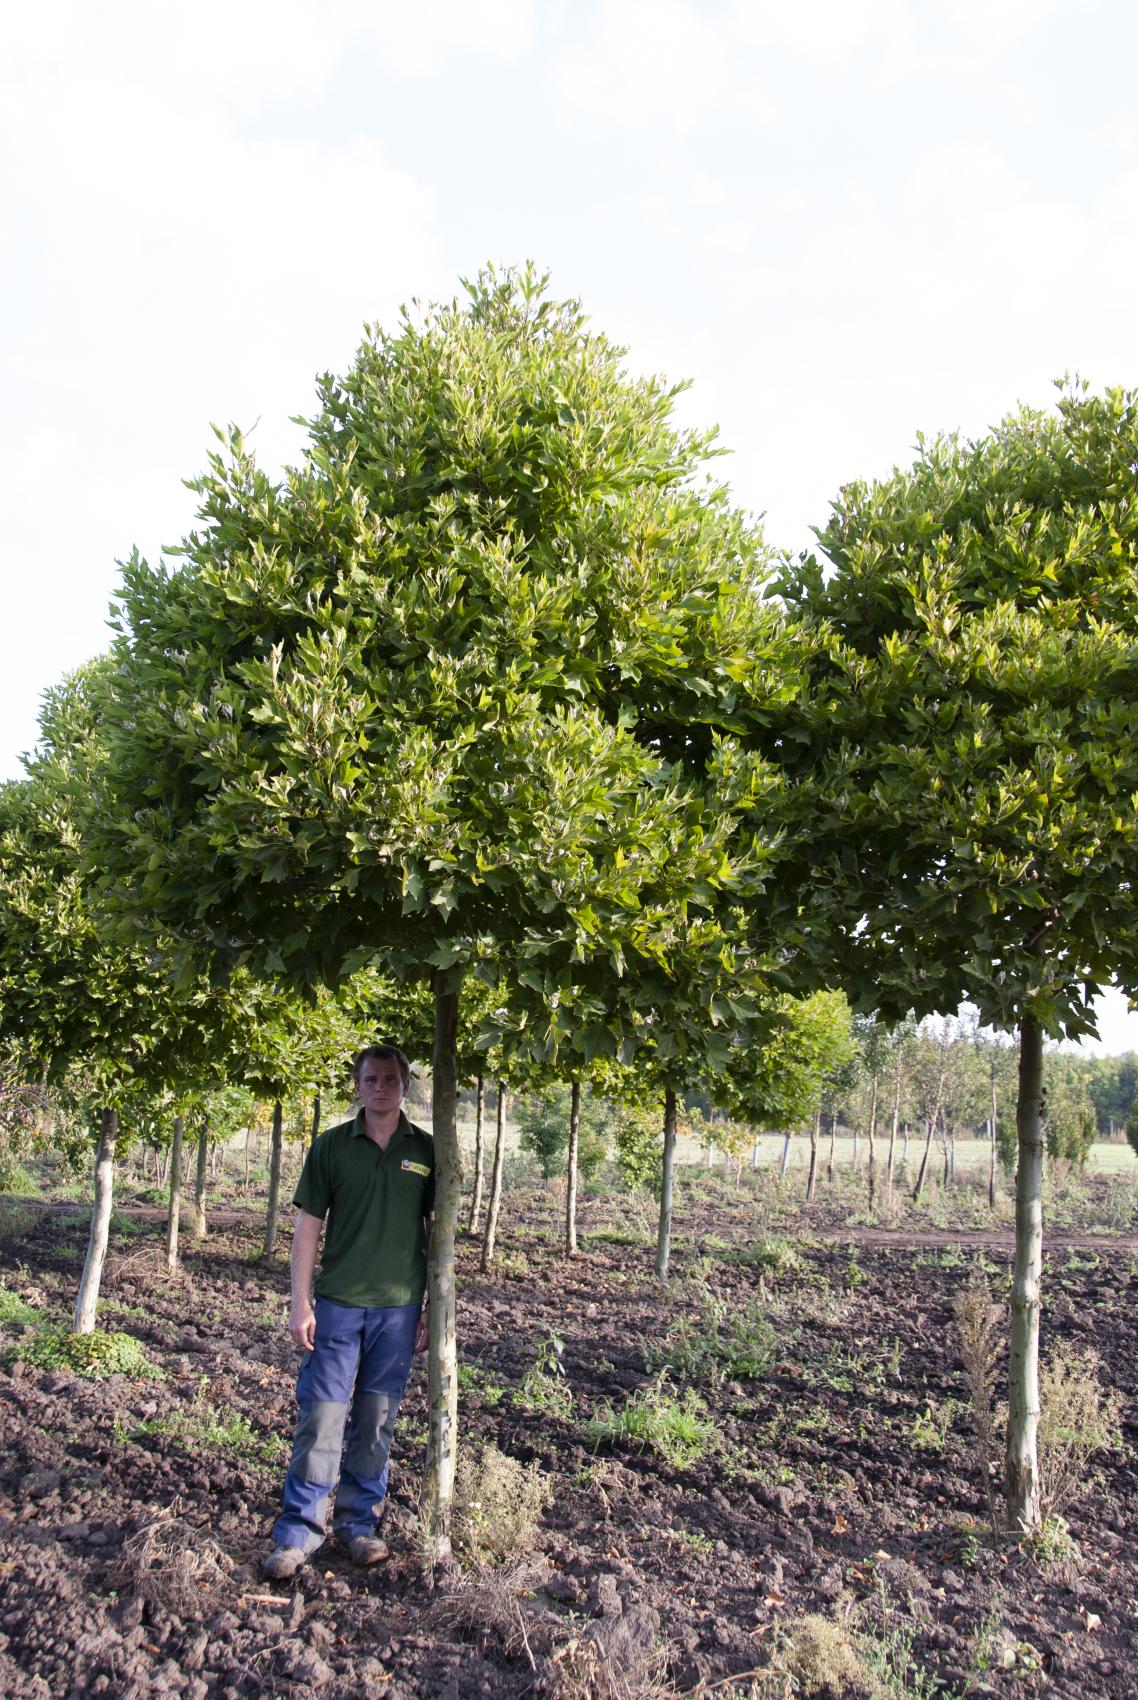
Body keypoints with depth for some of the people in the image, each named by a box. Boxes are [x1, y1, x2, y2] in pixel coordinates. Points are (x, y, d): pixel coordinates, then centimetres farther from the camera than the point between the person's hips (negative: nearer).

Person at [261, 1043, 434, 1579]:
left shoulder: (426, 1151, 4)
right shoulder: (331, 1146, 1)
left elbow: (438, 1233, 7)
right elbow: (308, 1226, 2)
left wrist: (433, 1308, 4)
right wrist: (299, 1304, -4)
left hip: (398, 1307, 1)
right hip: (337, 1303, -1)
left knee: (376, 1420, 9)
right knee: (320, 1414, -2)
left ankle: (359, 1520, 23)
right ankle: (298, 1530, 9)